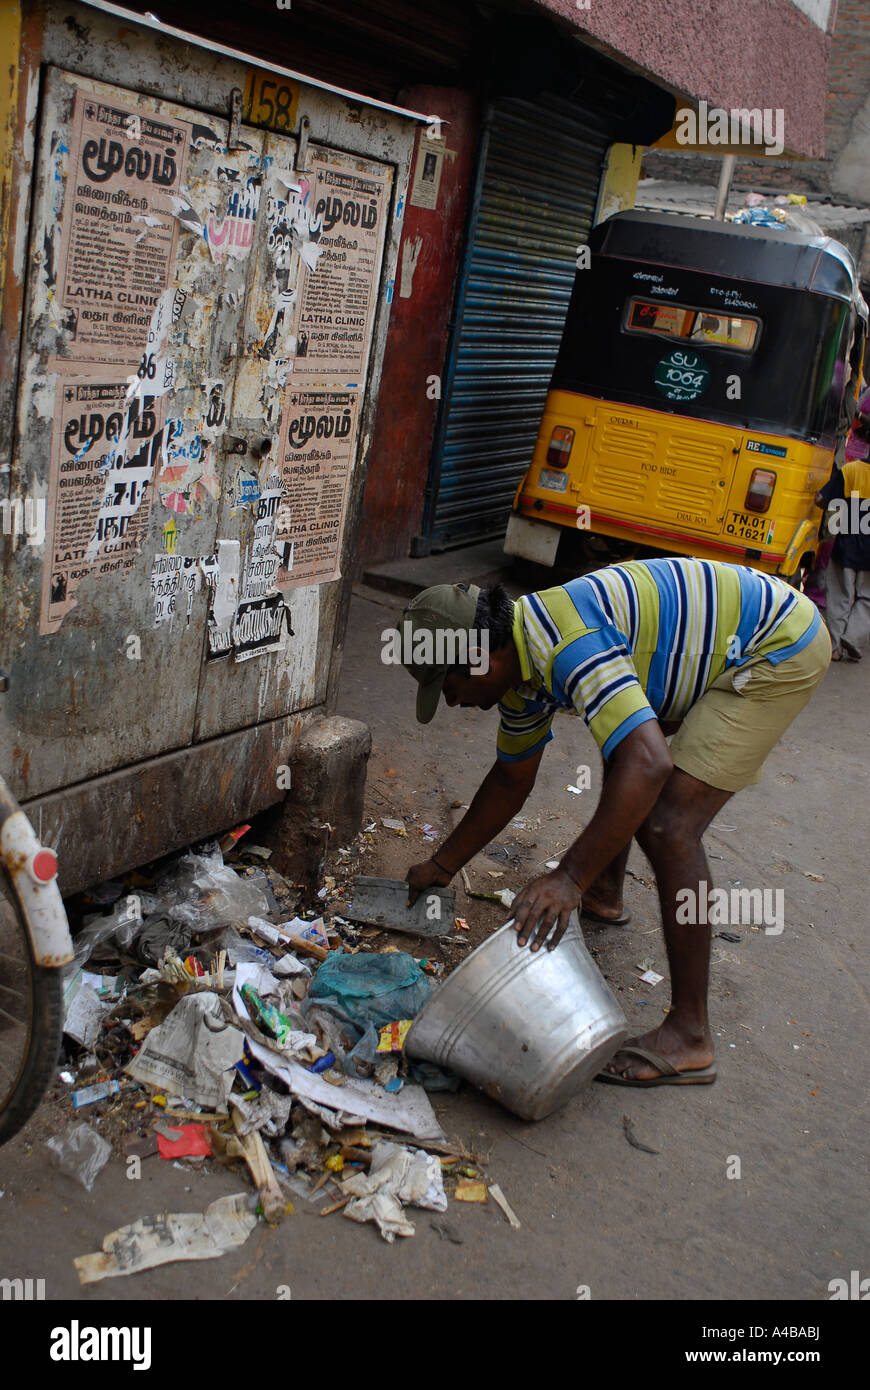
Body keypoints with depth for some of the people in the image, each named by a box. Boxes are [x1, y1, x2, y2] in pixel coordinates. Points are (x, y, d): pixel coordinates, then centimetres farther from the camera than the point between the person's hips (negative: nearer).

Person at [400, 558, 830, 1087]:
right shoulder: (519, 660, 2)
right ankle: (605, 891, 47)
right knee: (621, 738, 25)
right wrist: (442, 865, 21)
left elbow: (648, 765, -41)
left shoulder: (569, 646, -30)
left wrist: (570, 878, -42)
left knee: (668, 822, -18)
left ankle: (689, 1035, -11)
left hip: (780, 648, -10)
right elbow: (512, 779, 16)